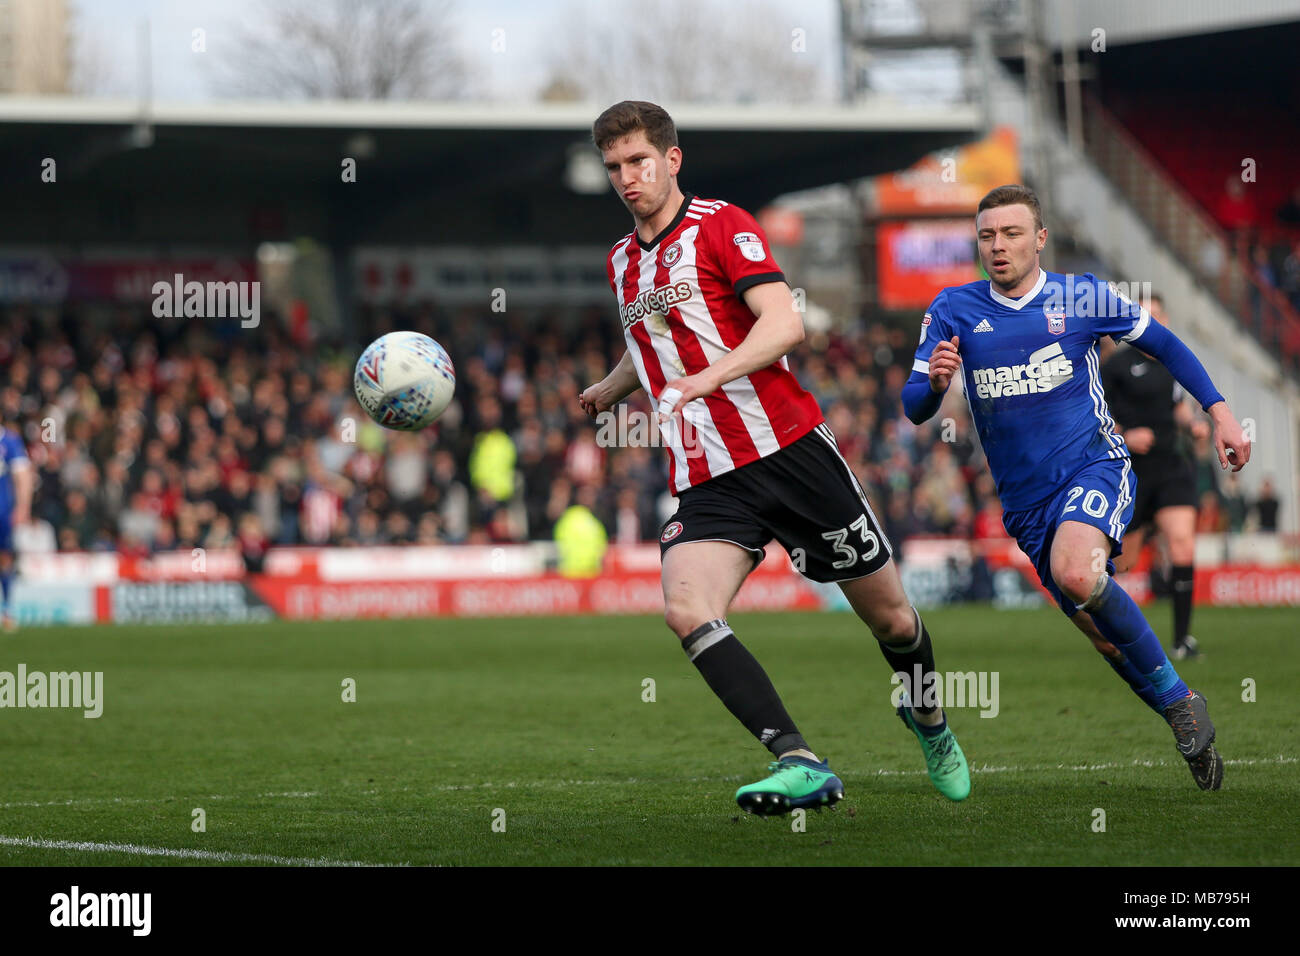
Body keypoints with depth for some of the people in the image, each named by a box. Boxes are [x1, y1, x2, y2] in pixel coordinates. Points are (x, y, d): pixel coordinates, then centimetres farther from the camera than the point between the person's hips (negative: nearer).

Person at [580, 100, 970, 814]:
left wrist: (709, 377, -31)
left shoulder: (721, 226, -4)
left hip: (790, 451, -5)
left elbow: (784, 325, -18)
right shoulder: (621, 262, 17)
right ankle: (798, 764, -30)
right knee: (685, 609, -25)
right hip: (705, 482, 5)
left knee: (890, 618, 6)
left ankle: (930, 726, 39)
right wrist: (609, 388, 50)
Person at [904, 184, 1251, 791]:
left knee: (1076, 574, -33)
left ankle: (1177, 697, -17)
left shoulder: (1082, 297, -2)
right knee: (1103, 632, 5)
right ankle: (1195, 734, 23)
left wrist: (1218, 410, 3)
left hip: (1096, 464, -4)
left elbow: (1164, 344, 11)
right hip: (1026, 500, 4)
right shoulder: (954, 310, 2)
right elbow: (913, 409, -1)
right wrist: (935, 383, -24)